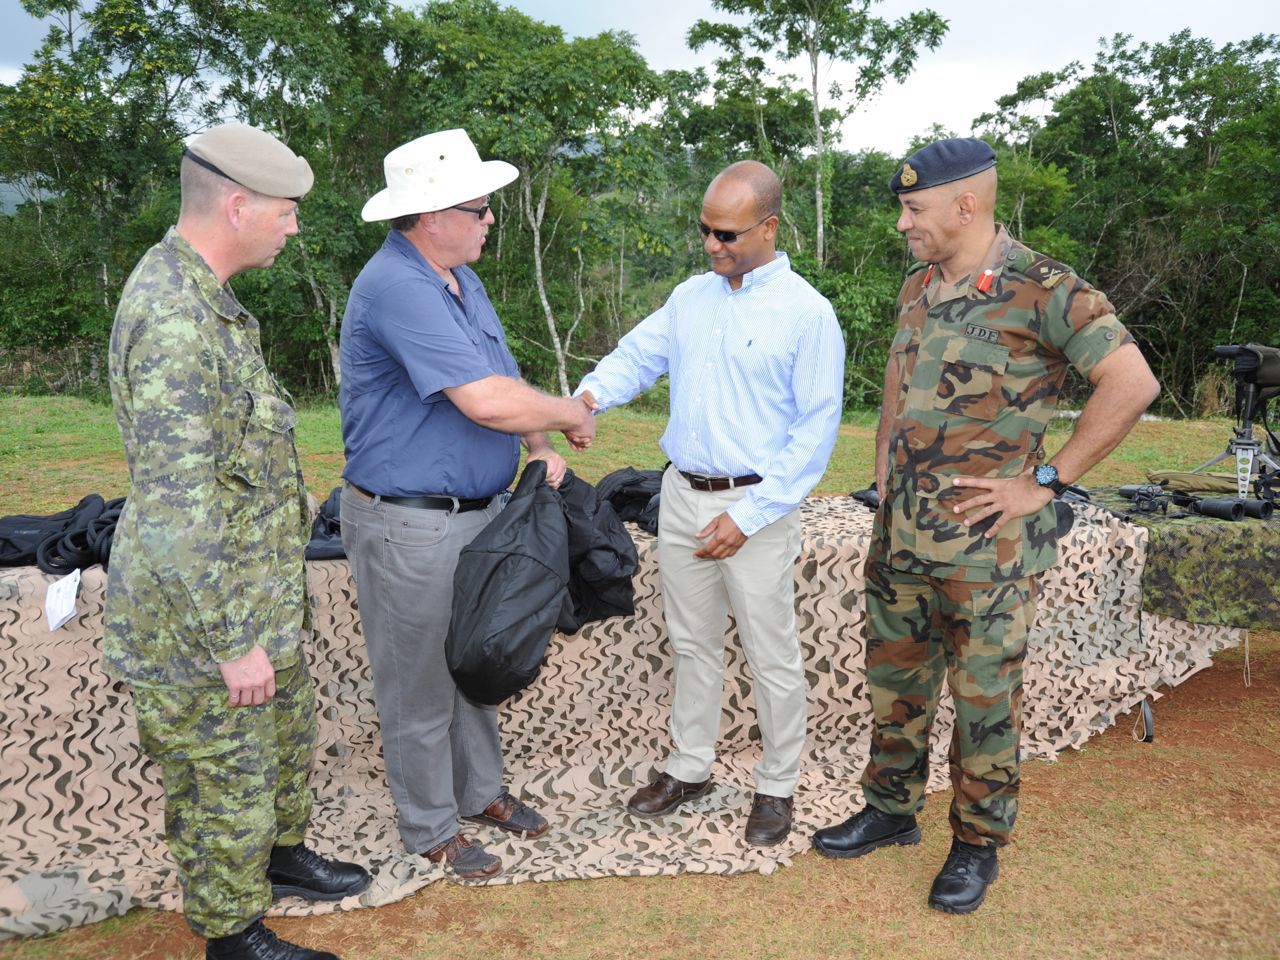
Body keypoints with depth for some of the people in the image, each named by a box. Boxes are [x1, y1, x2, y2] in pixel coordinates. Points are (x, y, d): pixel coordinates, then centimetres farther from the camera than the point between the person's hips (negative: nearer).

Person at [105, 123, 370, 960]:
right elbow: (178, 507, -28)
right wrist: (234, 641, -22)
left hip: (258, 591, 10)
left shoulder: (199, 295, 7)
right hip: (202, 611, -10)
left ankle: (282, 854, 49)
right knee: (223, 778, 10)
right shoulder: (176, 321, -27)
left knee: (290, 734, 26)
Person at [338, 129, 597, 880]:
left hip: (478, 508, 9)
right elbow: (487, 401, -31)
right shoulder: (397, 288, -24)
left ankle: (482, 791, 40)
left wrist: (542, 448, -2)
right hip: (409, 526, -9)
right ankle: (430, 828, 26)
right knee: (421, 683, 8)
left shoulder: (460, 278, 8)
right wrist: (573, 414, -14)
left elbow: (506, 377, 15)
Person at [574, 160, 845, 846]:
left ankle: (777, 786, 26)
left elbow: (817, 428, -13)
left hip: (755, 506, -5)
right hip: (682, 494, 6)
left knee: (772, 659, 6)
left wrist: (749, 515, -18)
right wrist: (590, 394, -13)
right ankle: (689, 768, 34)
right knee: (691, 644, 17)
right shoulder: (692, 296, 8)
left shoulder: (807, 313, -11)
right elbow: (638, 354, 12)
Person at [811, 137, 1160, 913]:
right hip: (901, 532, 7)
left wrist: (1045, 482, -19)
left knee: (985, 698, 8)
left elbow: (1133, 383, -21)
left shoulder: (1044, 290, -15)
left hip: (987, 544, -7)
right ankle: (892, 810, 36)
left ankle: (979, 843, 27)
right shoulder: (919, 287, 8)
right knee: (895, 679, 17)